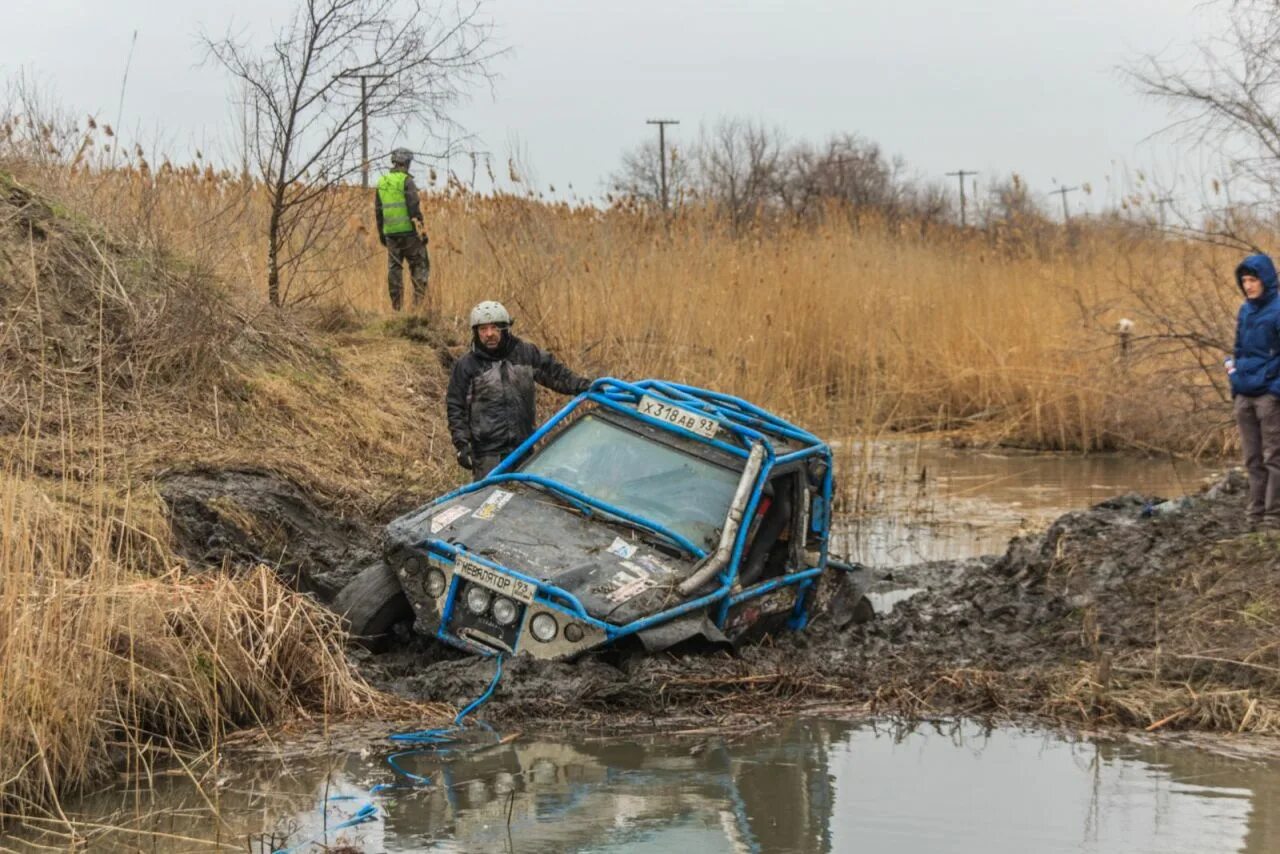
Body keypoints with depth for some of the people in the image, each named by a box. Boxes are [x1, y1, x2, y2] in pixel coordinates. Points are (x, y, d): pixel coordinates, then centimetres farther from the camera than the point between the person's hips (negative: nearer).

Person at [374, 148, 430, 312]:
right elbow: (414, 207, -13)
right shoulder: (406, 181, -8)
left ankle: (395, 305, 8)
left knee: (394, 268, 9)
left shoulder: (381, 182, 11)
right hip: (408, 230, -5)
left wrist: (381, 233, 22)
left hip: (390, 233, 5)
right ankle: (419, 301, -8)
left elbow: (378, 211, 15)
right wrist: (421, 230, -9)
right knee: (419, 266, 2)